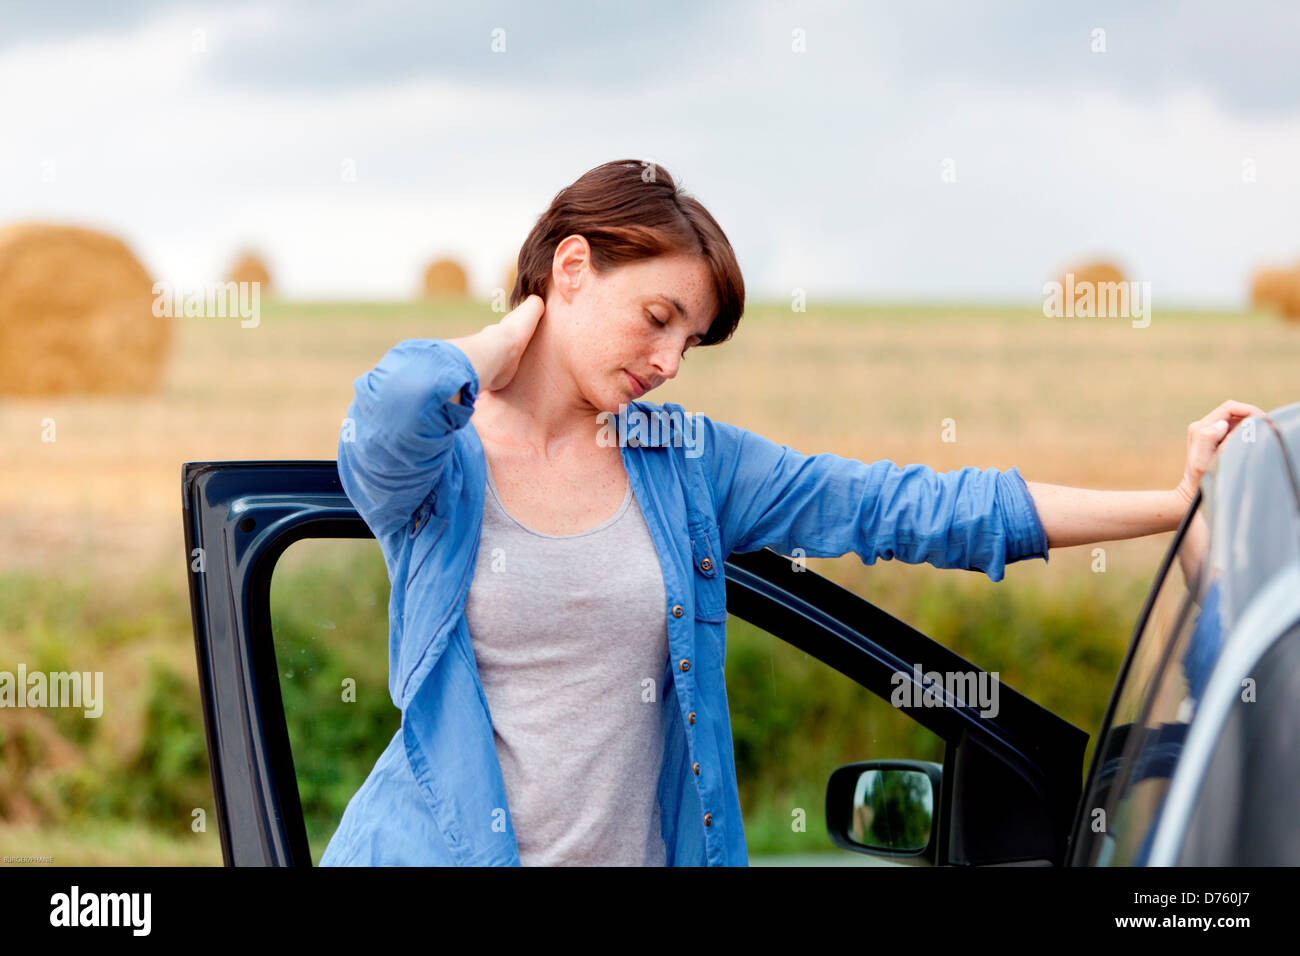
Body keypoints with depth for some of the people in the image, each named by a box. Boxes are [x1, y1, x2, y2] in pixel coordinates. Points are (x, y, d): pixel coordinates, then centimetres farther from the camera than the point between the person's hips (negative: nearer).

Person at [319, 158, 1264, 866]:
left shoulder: (687, 461, 7)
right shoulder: (437, 467, -4)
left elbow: (903, 507, 5)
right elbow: (400, 398, -30)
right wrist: (515, 331, -7)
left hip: (648, 847, 4)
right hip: (440, 846, -4)